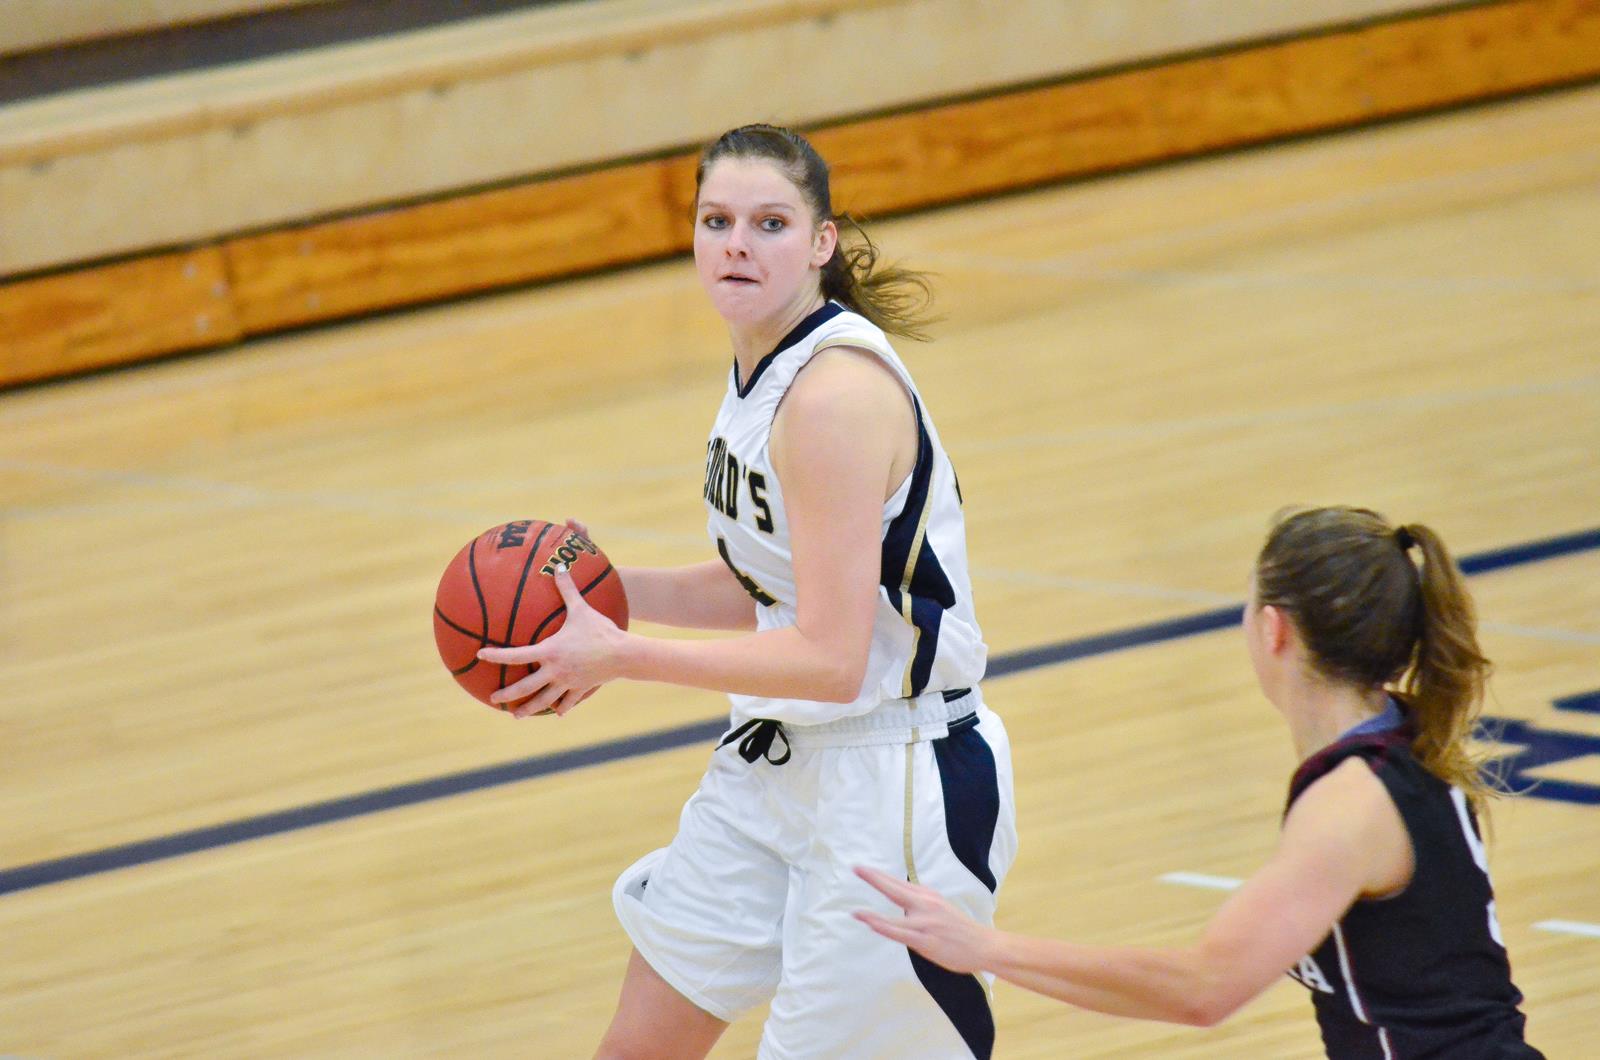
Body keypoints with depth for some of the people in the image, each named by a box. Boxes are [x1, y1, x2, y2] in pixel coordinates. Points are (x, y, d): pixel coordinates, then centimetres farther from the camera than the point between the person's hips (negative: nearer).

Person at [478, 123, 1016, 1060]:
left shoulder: (837, 392, -23)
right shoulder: (762, 367, 6)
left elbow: (829, 659, -26)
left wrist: (623, 658, -20)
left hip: (891, 784, -10)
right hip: (777, 760, 10)